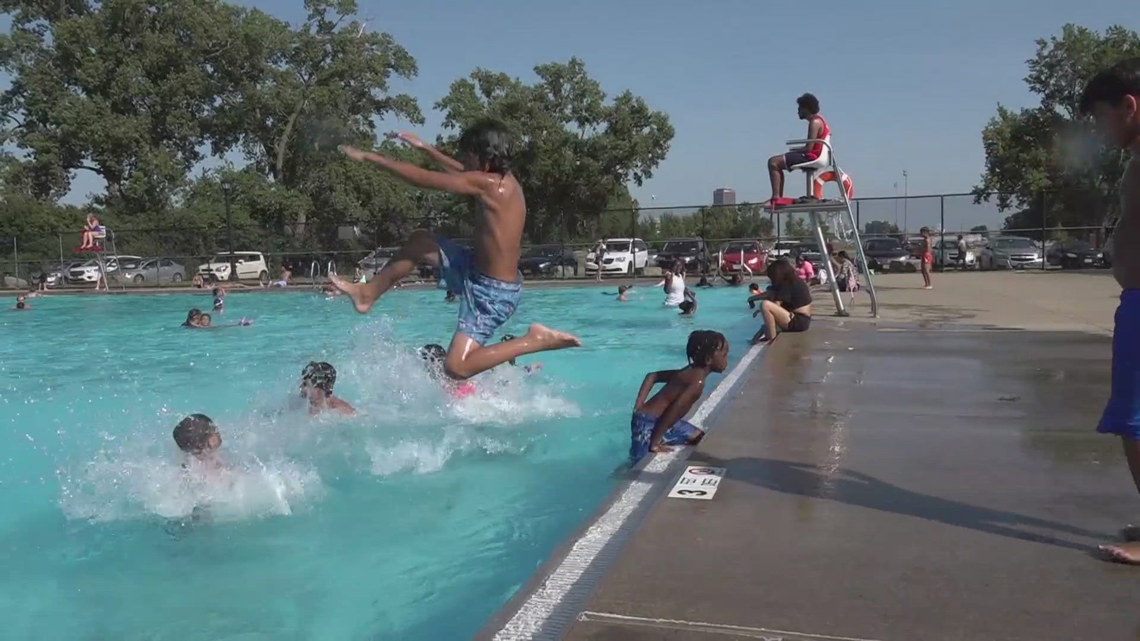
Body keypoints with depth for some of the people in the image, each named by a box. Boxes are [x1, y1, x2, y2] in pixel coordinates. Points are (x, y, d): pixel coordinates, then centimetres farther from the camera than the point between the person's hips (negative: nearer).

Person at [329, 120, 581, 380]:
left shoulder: (487, 183, -22)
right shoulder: (504, 179, 4)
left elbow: (421, 178, -19)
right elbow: (461, 172, 25)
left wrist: (368, 156, -10)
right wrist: (425, 148, 29)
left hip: (493, 292, -10)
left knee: (456, 367, -15)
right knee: (421, 241, 17)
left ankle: (535, 340, -8)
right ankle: (369, 292, 28)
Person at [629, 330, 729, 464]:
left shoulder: (689, 372, 7)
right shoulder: (698, 381, -22)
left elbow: (652, 376, 12)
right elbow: (675, 410, -30)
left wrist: (639, 409, 7)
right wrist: (654, 443, -24)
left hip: (655, 420, 10)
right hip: (649, 424, -10)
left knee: (699, 437, 19)